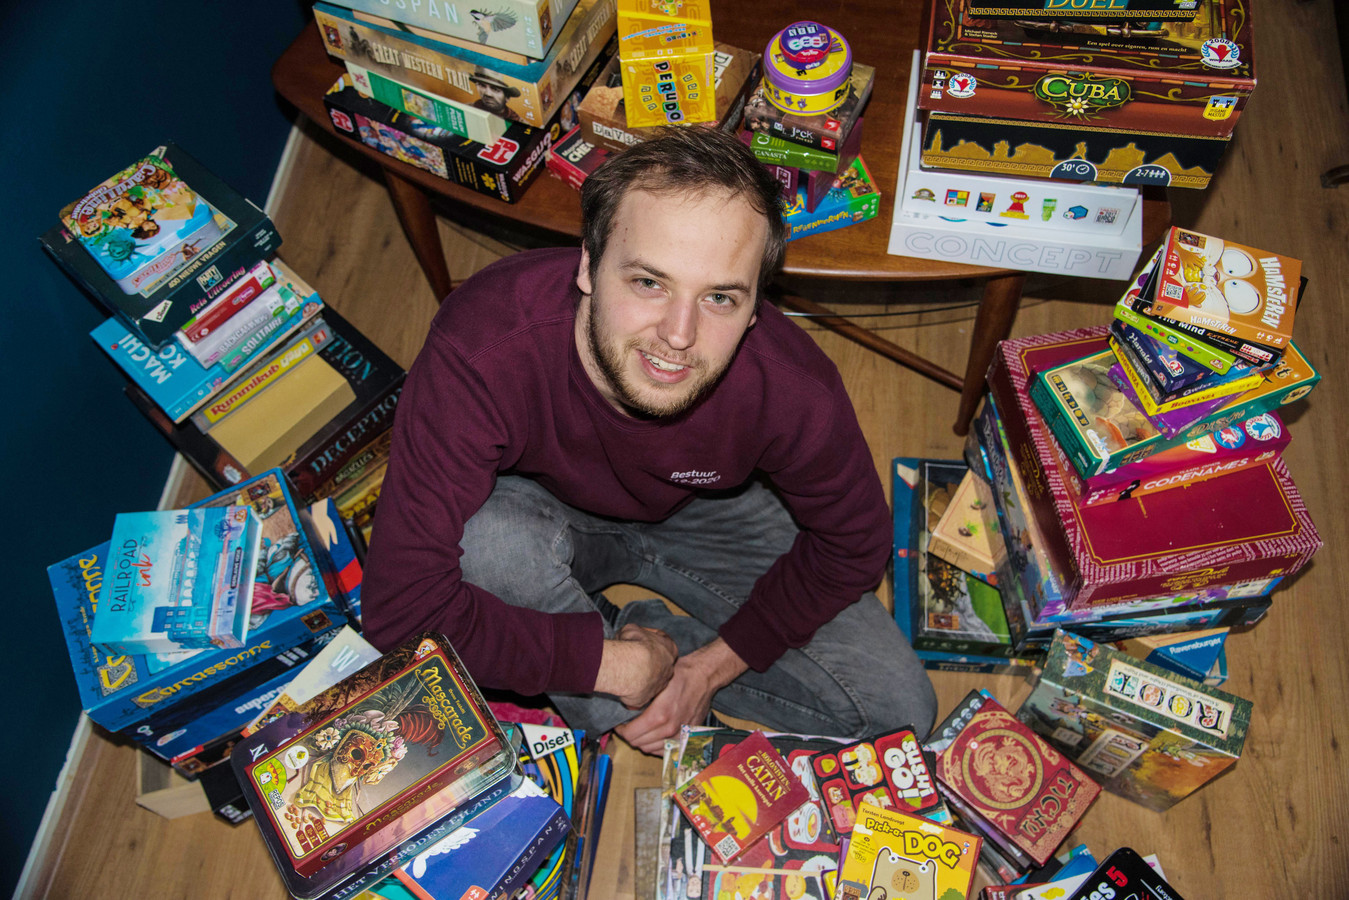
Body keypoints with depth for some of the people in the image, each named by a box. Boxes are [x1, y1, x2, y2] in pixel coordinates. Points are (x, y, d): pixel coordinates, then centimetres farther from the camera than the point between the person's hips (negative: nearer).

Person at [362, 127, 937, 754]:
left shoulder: (792, 390, -33)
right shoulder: (480, 355, -41)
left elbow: (853, 544, -12)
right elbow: (400, 608, -39)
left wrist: (711, 667, -17)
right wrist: (620, 666, -35)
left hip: (705, 510, 2)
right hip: (537, 504, -1)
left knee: (900, 710, -5)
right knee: (483, 542, -38)